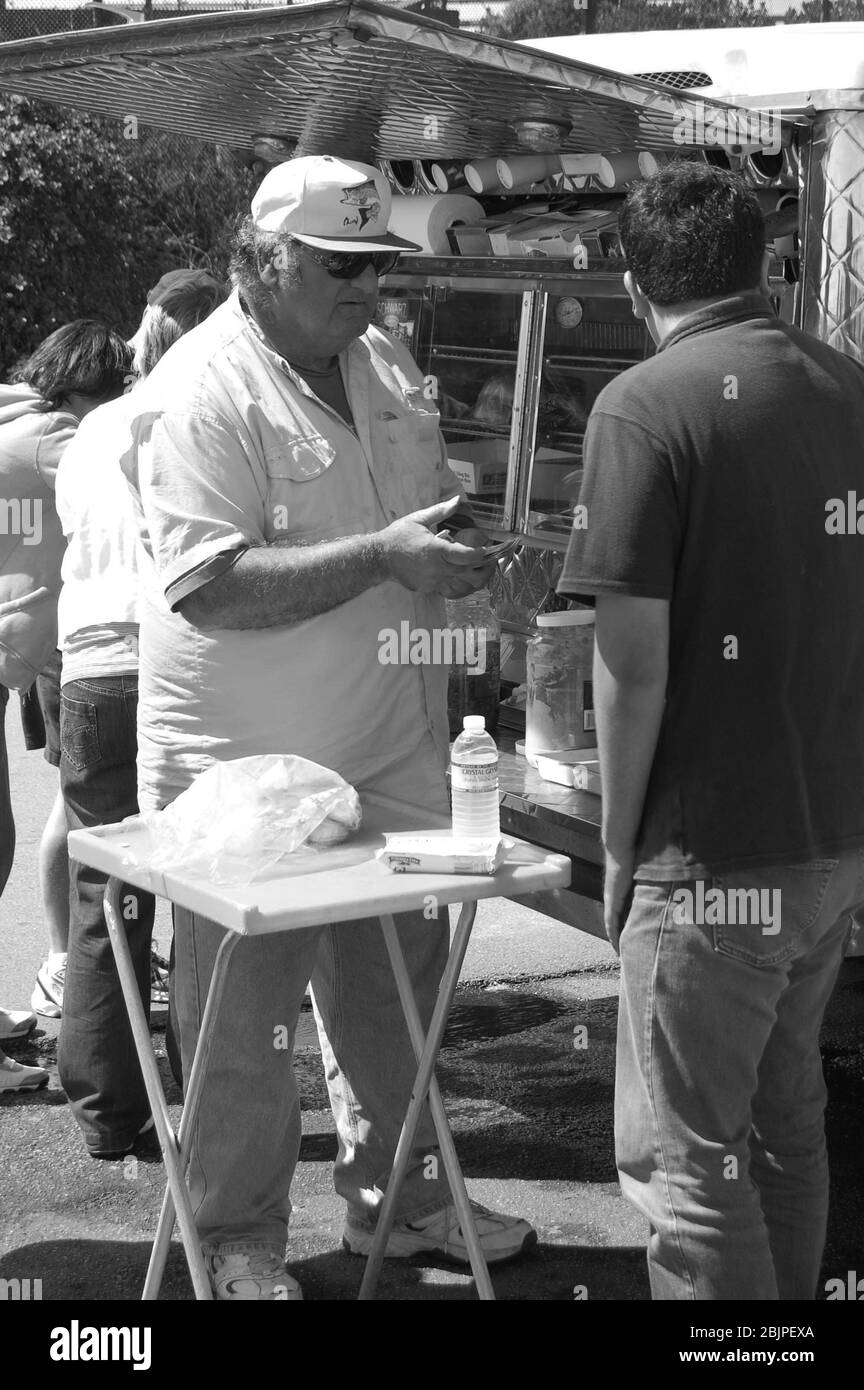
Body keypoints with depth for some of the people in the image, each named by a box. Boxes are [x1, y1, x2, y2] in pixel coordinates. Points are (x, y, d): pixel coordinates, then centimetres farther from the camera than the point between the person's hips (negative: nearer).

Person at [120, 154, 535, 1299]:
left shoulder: (387, 365, 8)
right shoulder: (201, 395, -18)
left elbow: (431, 504, 23)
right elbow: (209, 589, -27)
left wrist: (466, 544, 2)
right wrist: (384, 557, -30)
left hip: (388, 754, 7)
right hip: (245, 774, -7)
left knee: (395, 987, 17)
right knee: (244, 1015, 7)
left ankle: (398, 1196, 35)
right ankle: (240, 1239, 24)